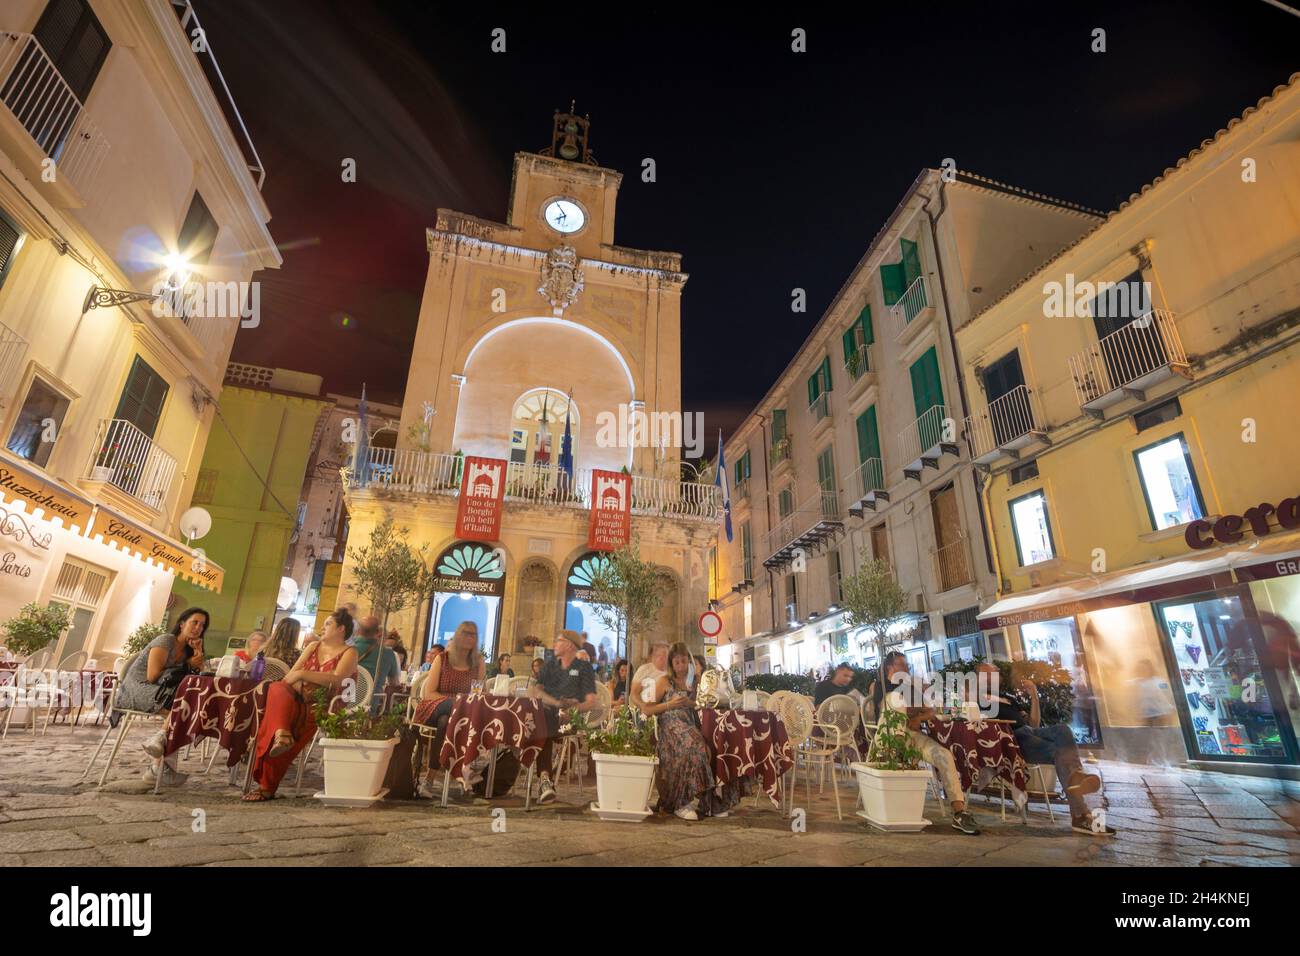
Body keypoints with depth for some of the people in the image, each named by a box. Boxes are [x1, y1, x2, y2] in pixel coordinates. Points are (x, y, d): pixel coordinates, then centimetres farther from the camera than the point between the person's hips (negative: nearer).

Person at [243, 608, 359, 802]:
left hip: (320, 707, -5)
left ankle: (267, 787, -22)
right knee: (277, 689, -25)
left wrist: (302, 674, -16)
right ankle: (281, 735, -50)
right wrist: (298, 686, -10)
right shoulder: (313, 646, 22)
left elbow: (336, 679, -15)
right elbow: (291, 674, 12)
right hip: (297, 698, 5)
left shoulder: (348, 653, 3)